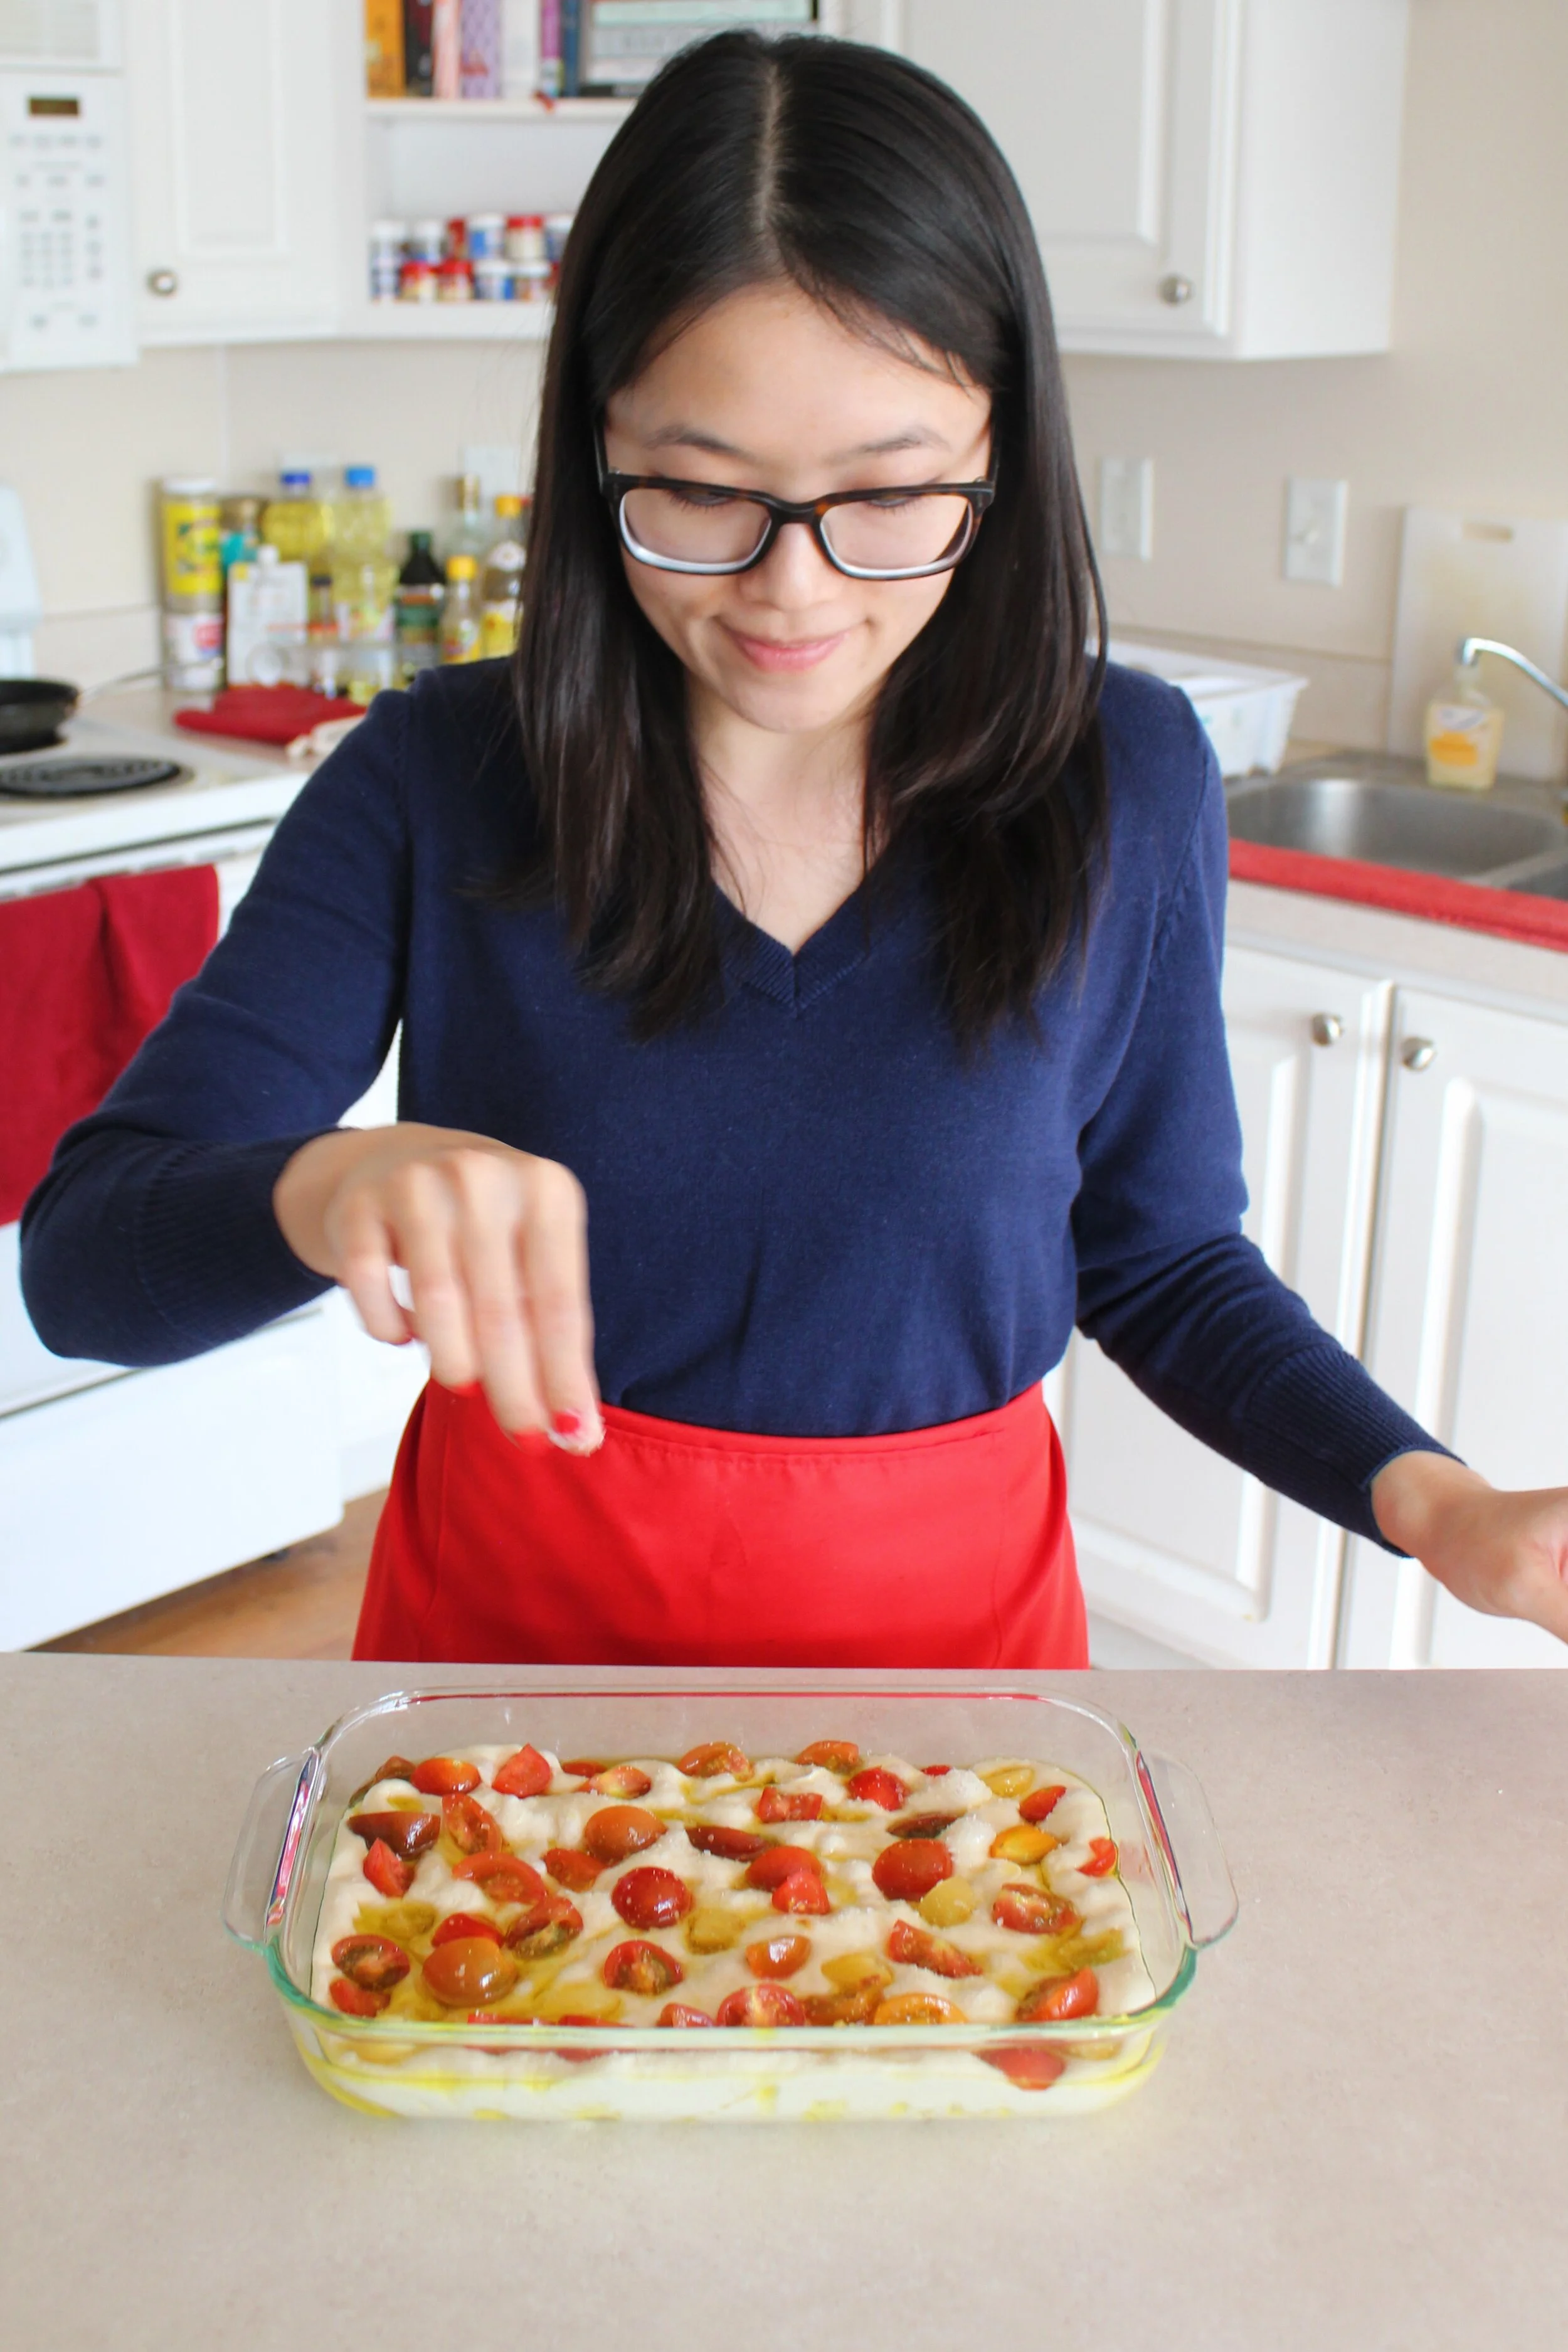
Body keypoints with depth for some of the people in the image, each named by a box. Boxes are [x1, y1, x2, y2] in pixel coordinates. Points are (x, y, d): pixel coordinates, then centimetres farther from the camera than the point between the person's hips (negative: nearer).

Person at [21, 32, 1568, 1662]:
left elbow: (1159, 1263, 1)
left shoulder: (1126, 788, -11)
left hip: (949, 1605, 1)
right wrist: (323, 1190, -40)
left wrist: (1429, 1502, -14)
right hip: (508, 1608, 0)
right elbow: (79, 1257, -18)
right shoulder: (431, 785, -14)